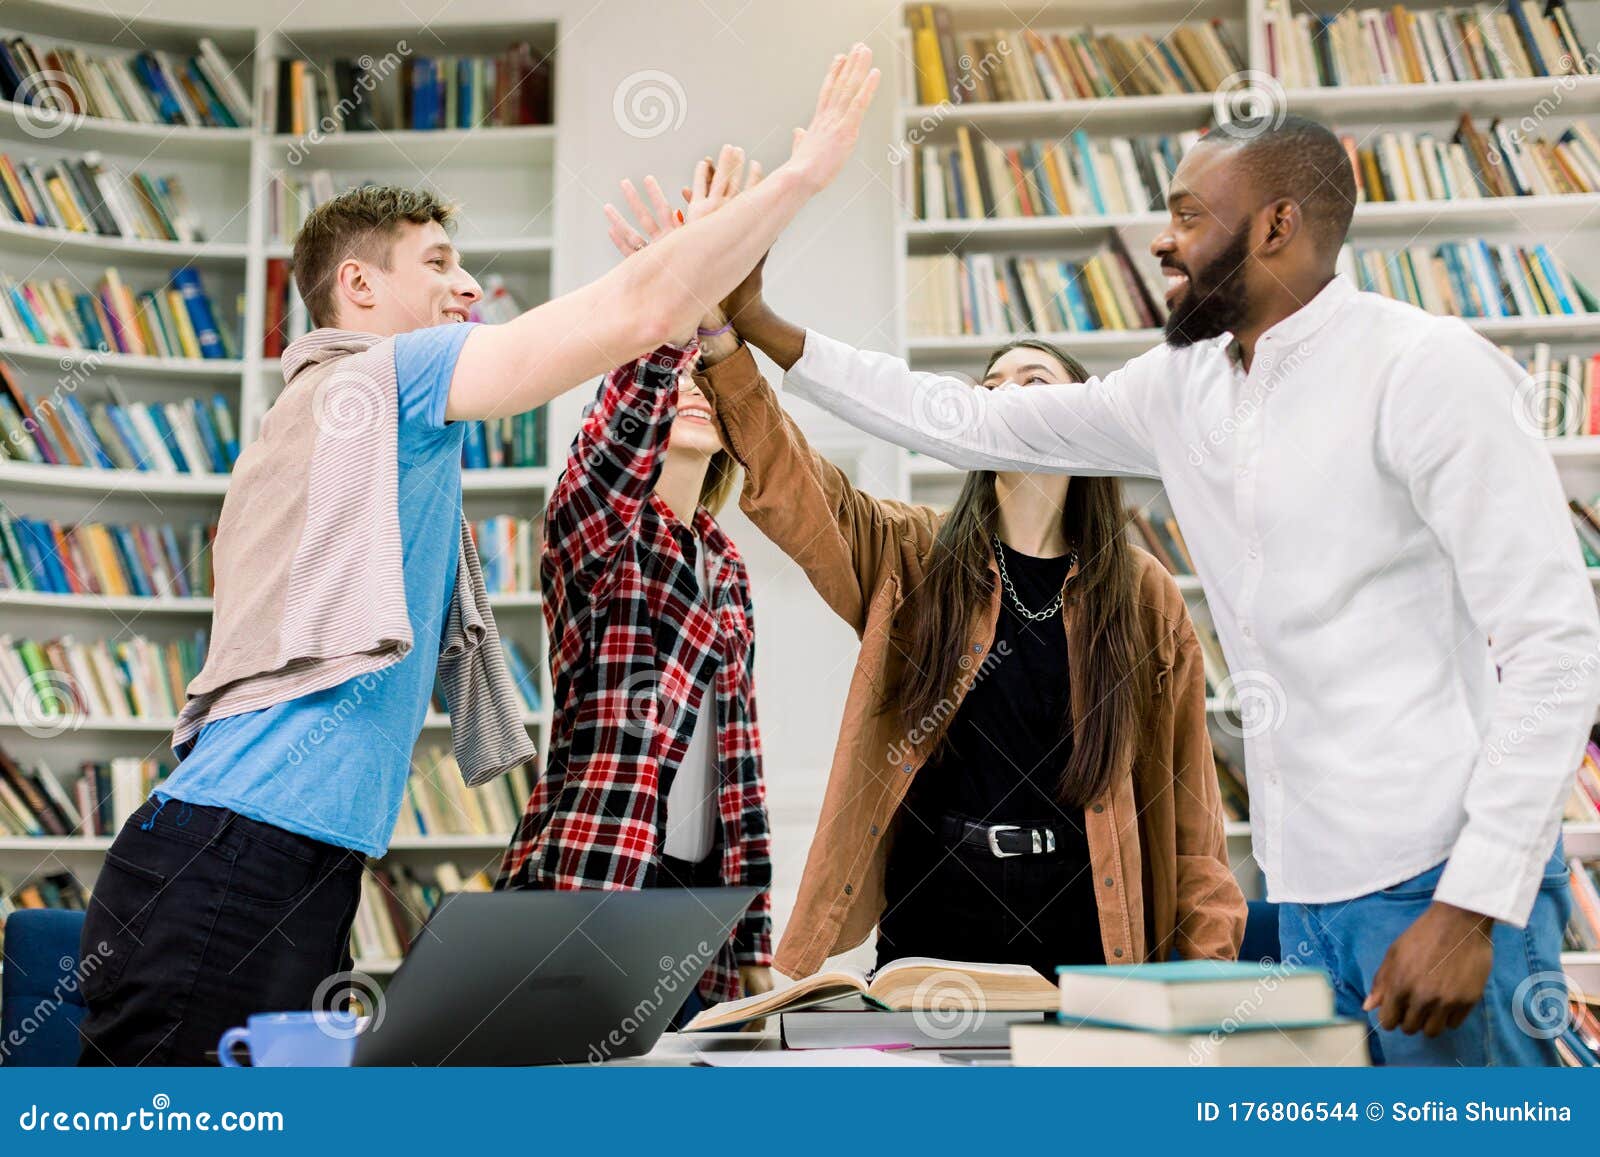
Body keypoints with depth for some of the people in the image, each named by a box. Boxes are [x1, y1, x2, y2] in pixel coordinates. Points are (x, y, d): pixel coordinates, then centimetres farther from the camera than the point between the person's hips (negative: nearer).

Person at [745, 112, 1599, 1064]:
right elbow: (977, 425, 20)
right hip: (1305, 889, 7)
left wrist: (1472, 909, -19)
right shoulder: (1182, 387, 10)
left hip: (1442, 886, -7)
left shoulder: (1426, 369, -12)